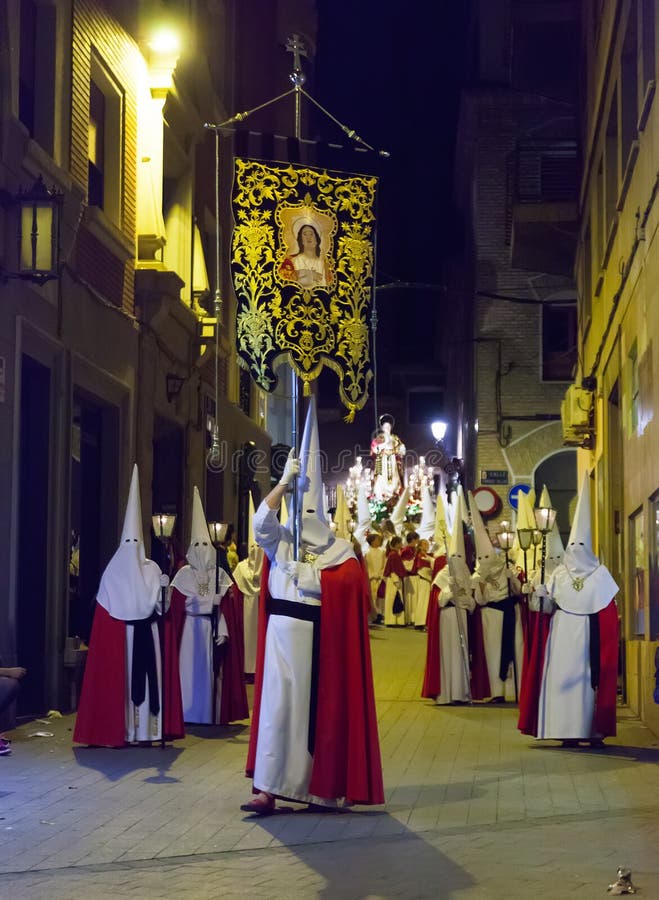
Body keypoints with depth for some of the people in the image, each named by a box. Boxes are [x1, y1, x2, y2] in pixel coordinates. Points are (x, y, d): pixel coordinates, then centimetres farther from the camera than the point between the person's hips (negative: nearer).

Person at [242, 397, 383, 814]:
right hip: (285, 635, 1)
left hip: (321, 639, -1)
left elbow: (347, 581, -11)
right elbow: (261, 520, -12)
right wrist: (286, 479, -15)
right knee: (279, 706, -5)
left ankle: (322, 784, 15)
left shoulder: (339, 550, 4)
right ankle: (268, 789, -8)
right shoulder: (281, 542, 6)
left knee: (321, 708, 5)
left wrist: (307, 575, -10)